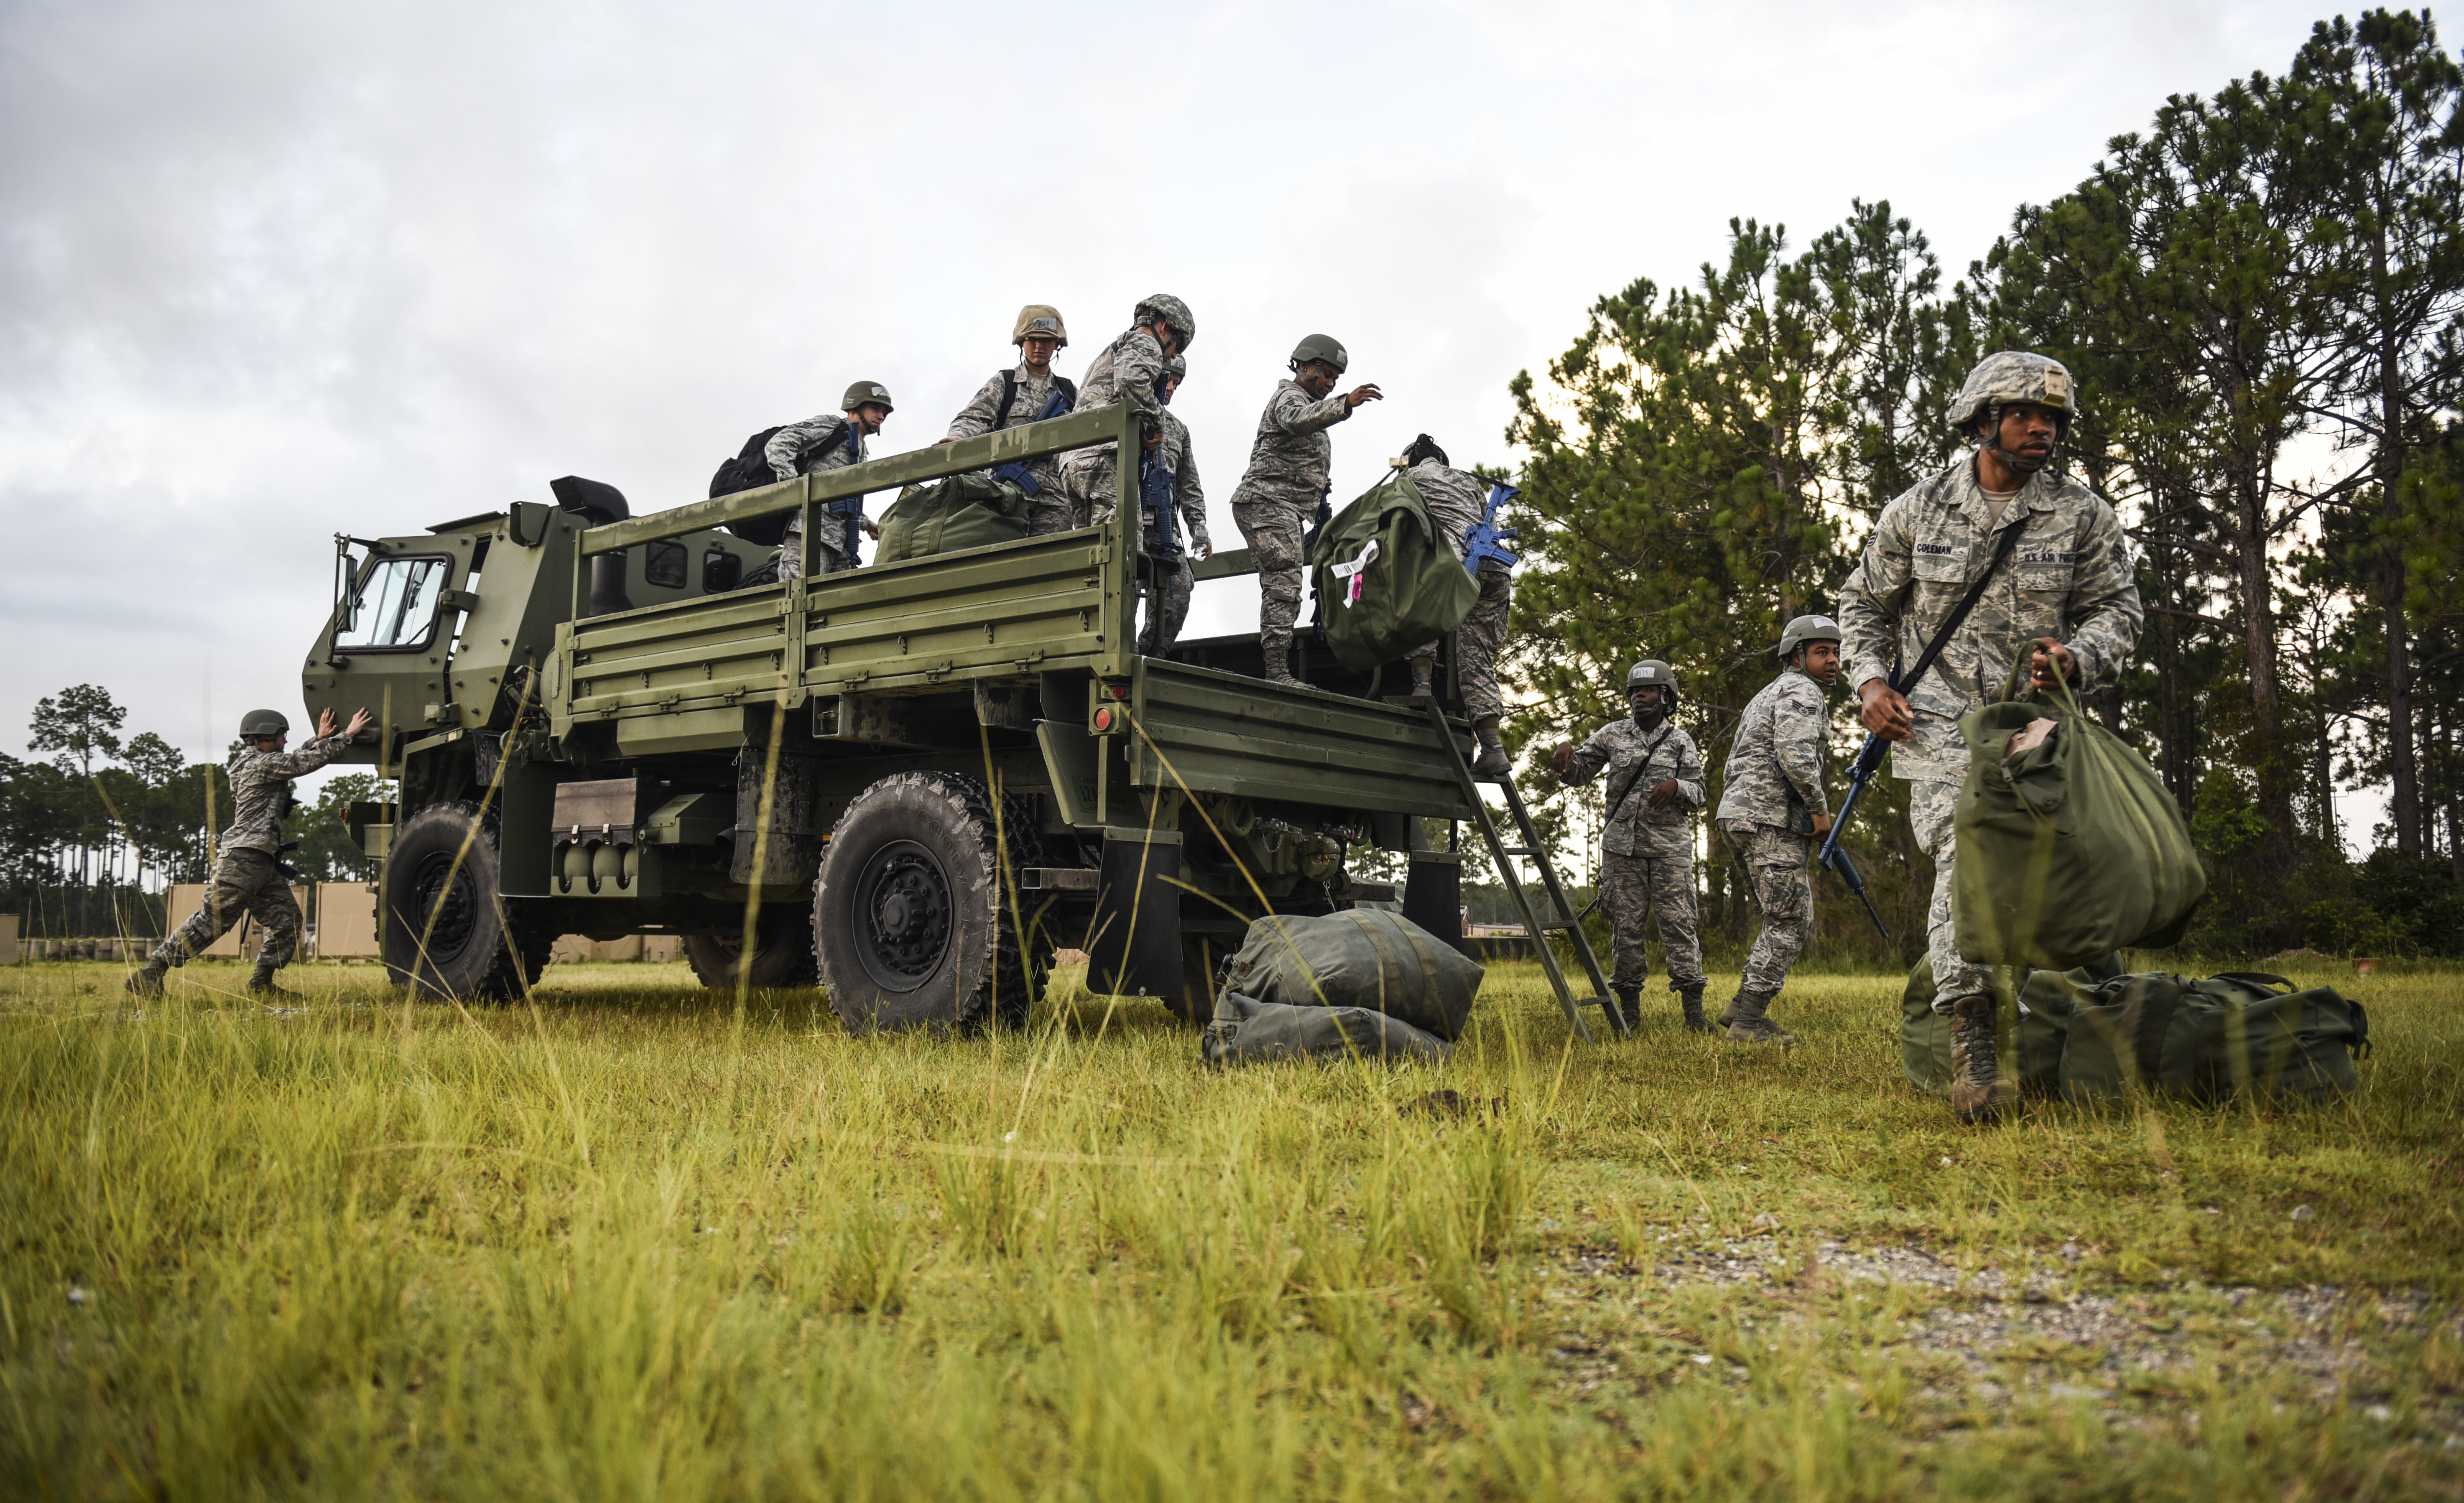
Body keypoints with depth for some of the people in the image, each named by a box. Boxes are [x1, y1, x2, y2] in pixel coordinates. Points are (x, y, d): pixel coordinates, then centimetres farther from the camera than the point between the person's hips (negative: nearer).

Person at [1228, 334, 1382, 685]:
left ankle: (1275, 673, 10)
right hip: (1267, 502, -11)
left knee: (1279, 591, 9)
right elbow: (1297, 420, -29)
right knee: (1285, 587, -20)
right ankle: (1278, 673, -26)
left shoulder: (1309, 405, 30)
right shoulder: (1289, 397, -3)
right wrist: (1345, 404, -43)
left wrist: (1318, 483, 17)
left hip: (1287, 511, 11)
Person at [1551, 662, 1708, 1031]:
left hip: (1670, 845, -1)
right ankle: (1630, 1006, 10)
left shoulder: (1680, 741, 7)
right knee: (1626, 924, 2)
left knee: (1678, 921, -6)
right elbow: (1576, 775, 13)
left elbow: (1698, 792, 6)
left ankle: (1693, 1009, -5)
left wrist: (1676, 786, -16)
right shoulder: (1613, 735, 9)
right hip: (1622, 845, 1)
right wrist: (1566, 750, -8)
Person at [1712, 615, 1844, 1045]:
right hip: (1769, 820, -10)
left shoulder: (1767, 695, 27)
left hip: (1739, 817, 10)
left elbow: (1735, 766, 26)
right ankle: (1749, 1024, -11)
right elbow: (1795, 755, -22)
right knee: (1789, 924, -8)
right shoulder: (1802, 691, -5)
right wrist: (1820, 809, -12)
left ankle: (1742, 1005, 12)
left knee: (1790, 921, 15)